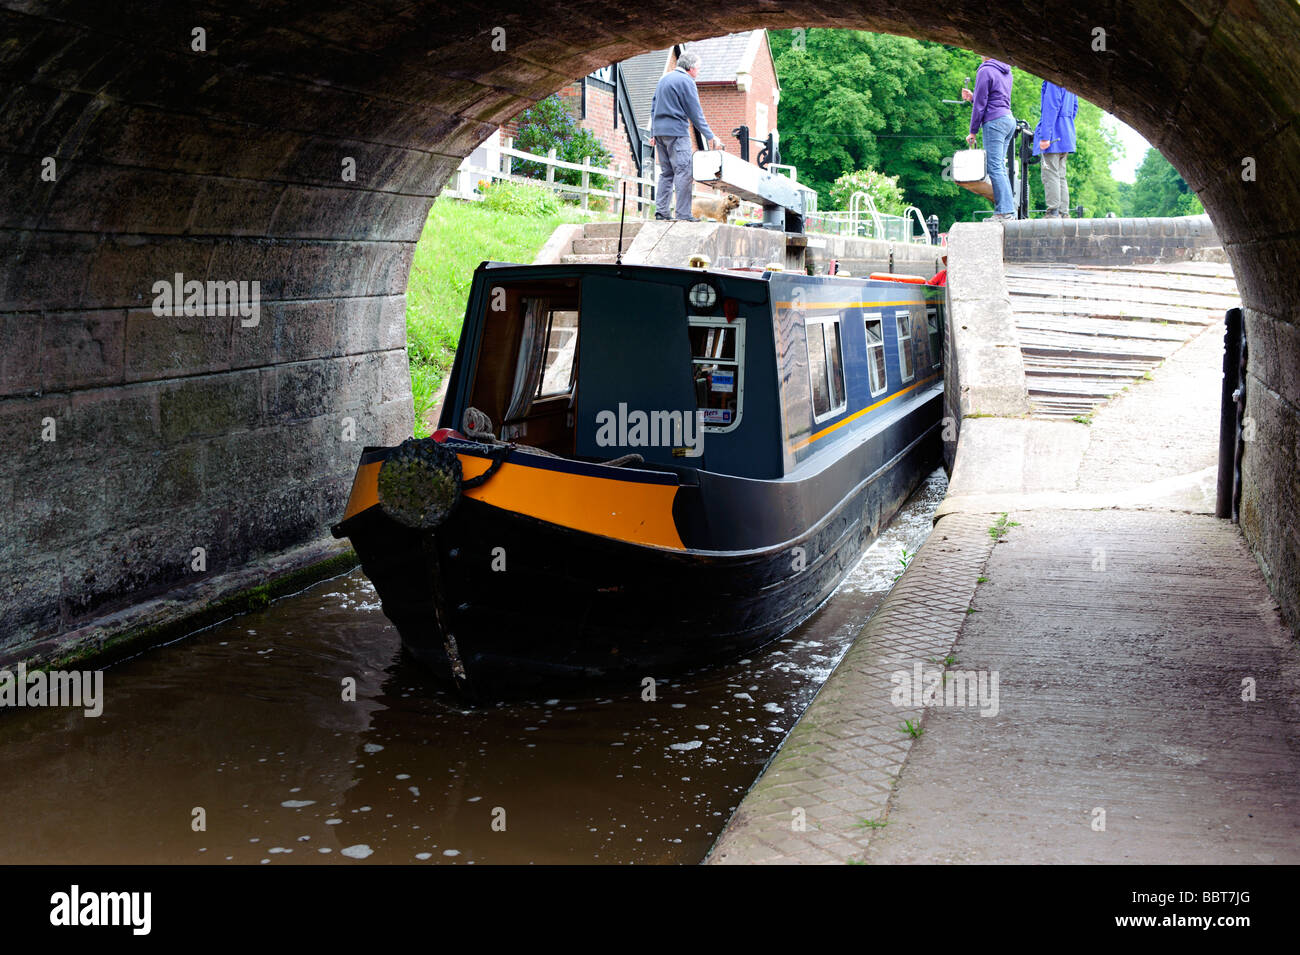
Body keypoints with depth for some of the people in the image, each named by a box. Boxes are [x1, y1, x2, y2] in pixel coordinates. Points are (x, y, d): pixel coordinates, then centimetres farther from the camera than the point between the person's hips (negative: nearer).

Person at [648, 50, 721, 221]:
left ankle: (661, 210, 8)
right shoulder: (686, 81, -7)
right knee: (684, 172, -8)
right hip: (677, 131, -8)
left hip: (659, 130, 8)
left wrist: (653, 133, 23)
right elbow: (695, 112, -9)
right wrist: (710, 136, -6)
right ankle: (683, 213, -13)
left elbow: (654, 106, 21)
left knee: (666, 172, 12)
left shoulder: (664, 79, 19)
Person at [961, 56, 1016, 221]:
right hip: (1009, 119, 9)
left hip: (994, 121, -9)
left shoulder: (985, 70, -6)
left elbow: (980, 104, -7)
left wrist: (973, 132, -2)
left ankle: (1005, 210, -16)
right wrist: (972, 97, 24)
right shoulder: (1006, 72, 19)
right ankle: (1010, 210, 4)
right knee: (1000, 167, 9)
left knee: (994, 167, -10)